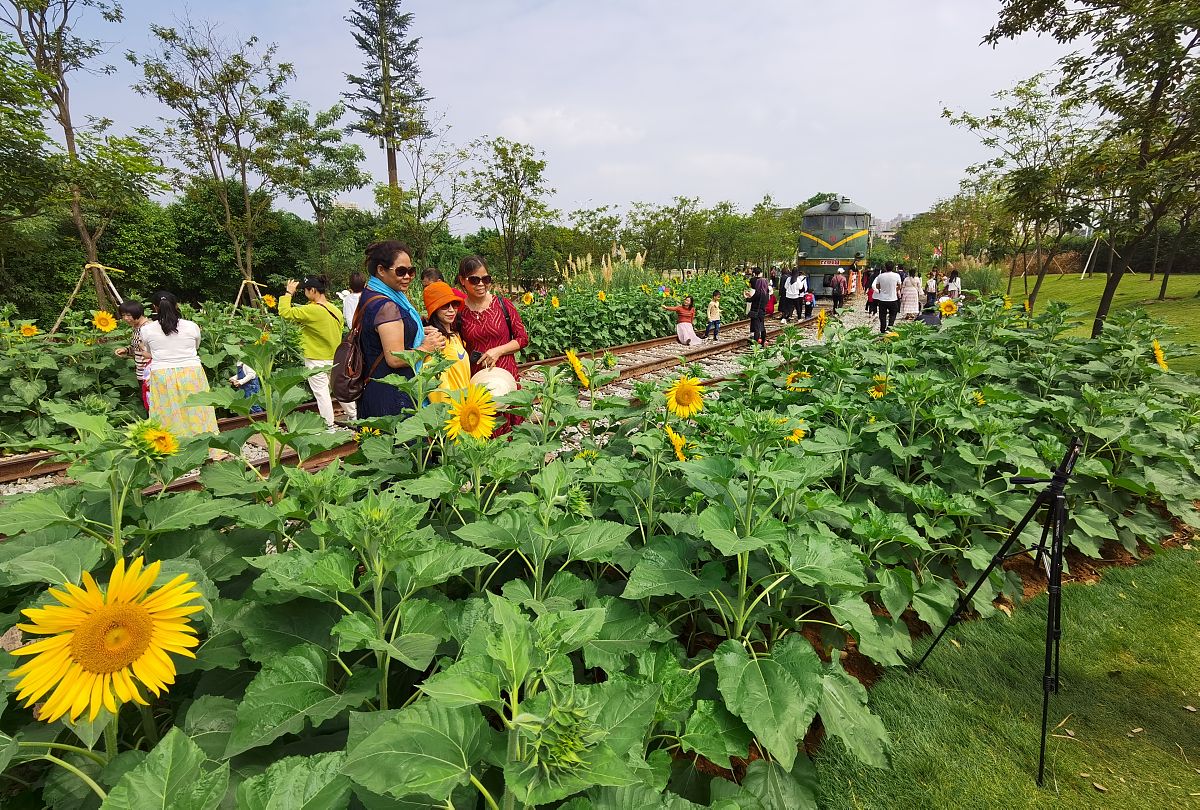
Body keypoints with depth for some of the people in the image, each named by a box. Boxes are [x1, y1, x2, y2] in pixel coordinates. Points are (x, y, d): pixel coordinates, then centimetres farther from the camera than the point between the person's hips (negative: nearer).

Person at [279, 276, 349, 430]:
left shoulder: (312, 310, -20)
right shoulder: (335, 310, 4)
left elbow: (285, 312, -20)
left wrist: (289, 293, -8)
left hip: (317, 360, -7)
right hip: (335, 358, 7)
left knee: (321, 391, 1)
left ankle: (329, 426, 6)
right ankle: (353, 416, 27)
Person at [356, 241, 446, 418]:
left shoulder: (370, 297, 13)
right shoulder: (386, 306, -19)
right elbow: (395, 359, -24)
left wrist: (419, 334, 14)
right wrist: (425, 348, -8)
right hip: (392, 395, -11)